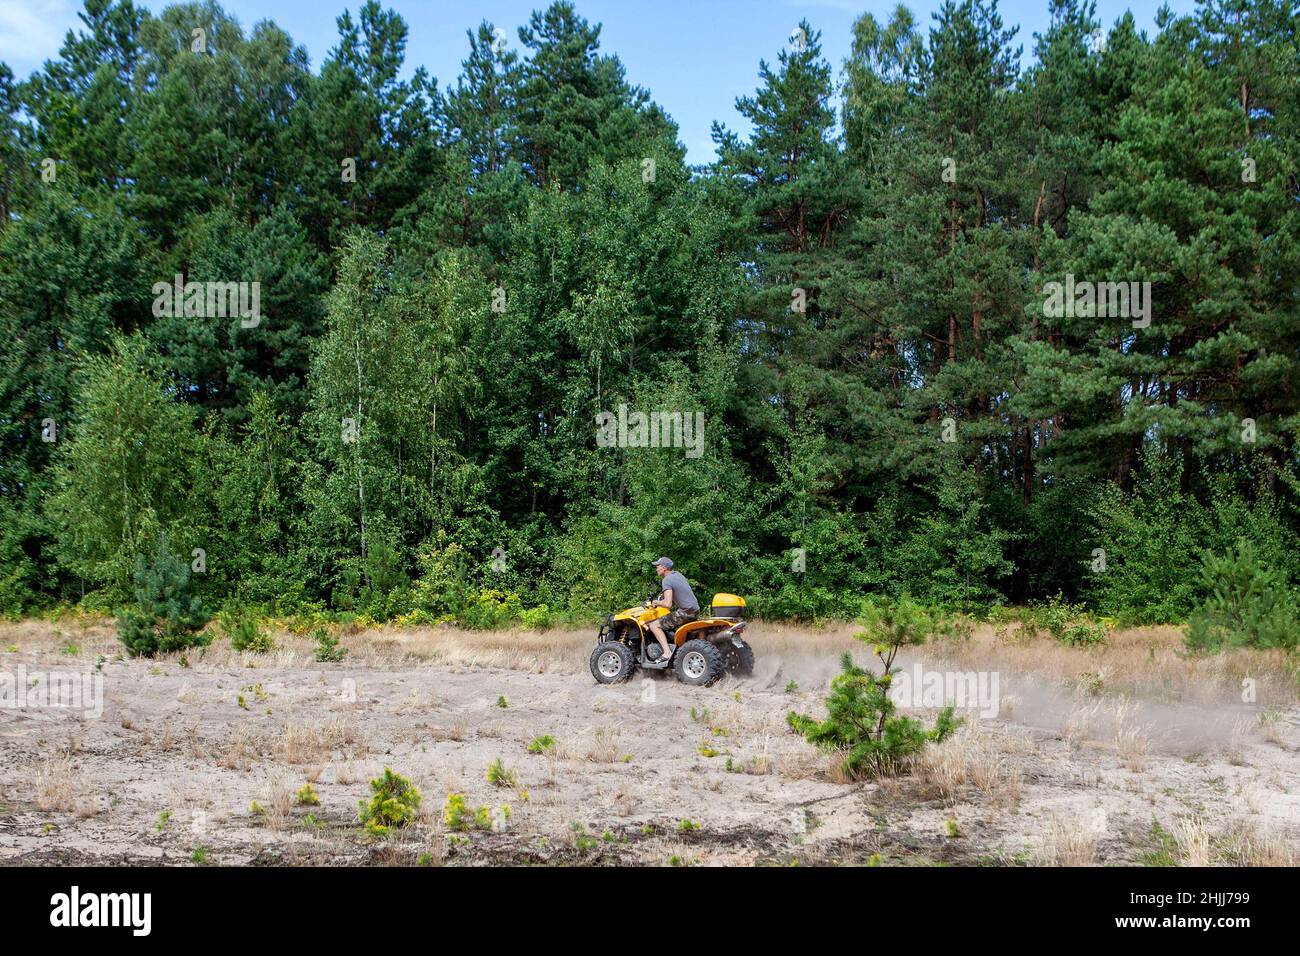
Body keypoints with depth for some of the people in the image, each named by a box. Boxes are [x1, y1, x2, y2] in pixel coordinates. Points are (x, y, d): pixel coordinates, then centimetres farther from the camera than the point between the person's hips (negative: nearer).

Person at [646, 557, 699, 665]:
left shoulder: (667, 580, -14)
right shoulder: (677, 574, 13)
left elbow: (668, 604, -23)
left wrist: (656, 602, -5)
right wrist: (661, 598, 23)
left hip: (685, 612, -9)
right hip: (695, 610, 9)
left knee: (654, 625, -7)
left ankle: (667, 653, -19)